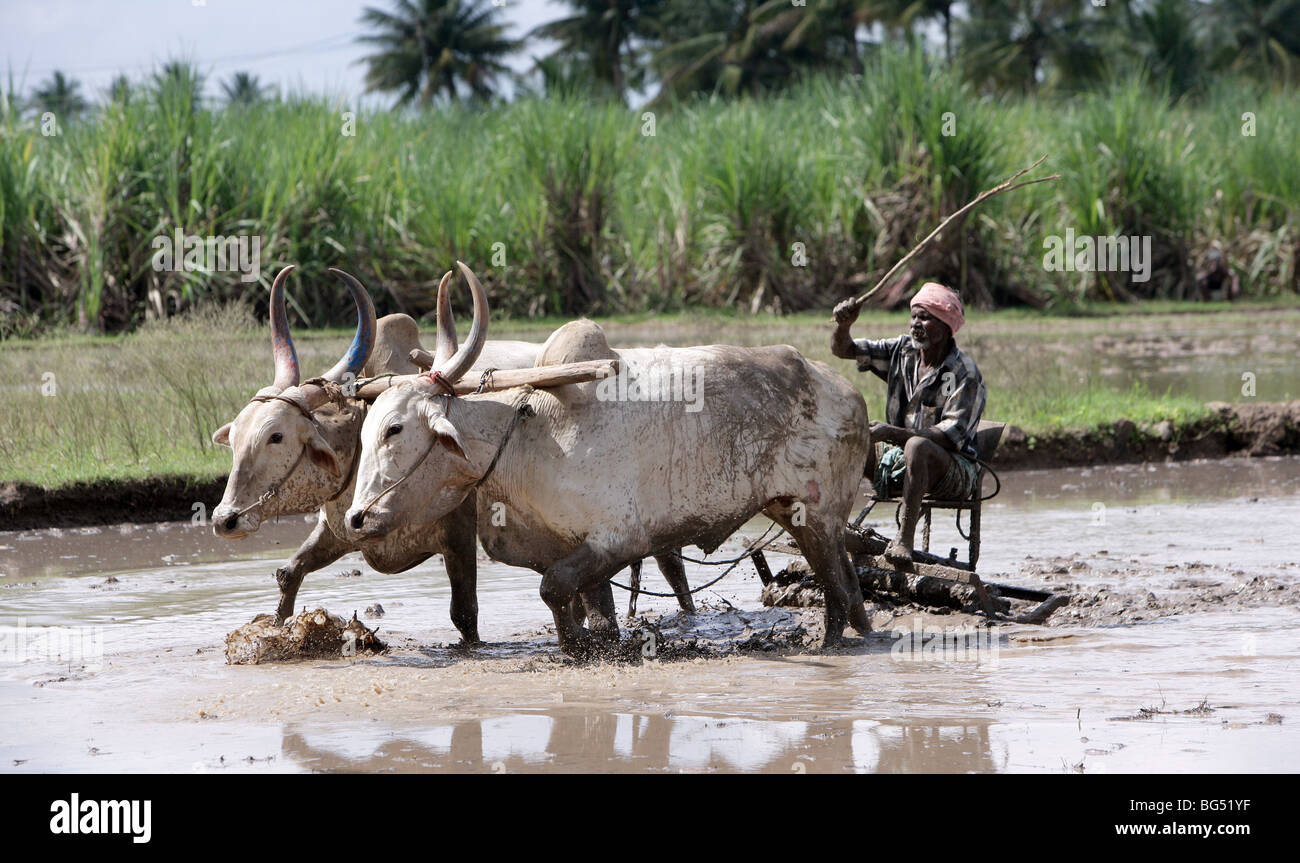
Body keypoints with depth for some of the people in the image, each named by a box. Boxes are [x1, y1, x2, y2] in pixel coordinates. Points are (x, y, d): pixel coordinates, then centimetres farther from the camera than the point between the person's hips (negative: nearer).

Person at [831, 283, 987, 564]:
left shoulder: (965, 374, -14)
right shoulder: (902, 351, 5)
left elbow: (949, 435, -23)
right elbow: (842, 350, 7)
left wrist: (892, 433, -33)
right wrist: (843, 326, -17)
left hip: (952, 473, -6)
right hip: (896, 460, 6)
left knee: (917, 445, -40)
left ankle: (905, 538, -41)